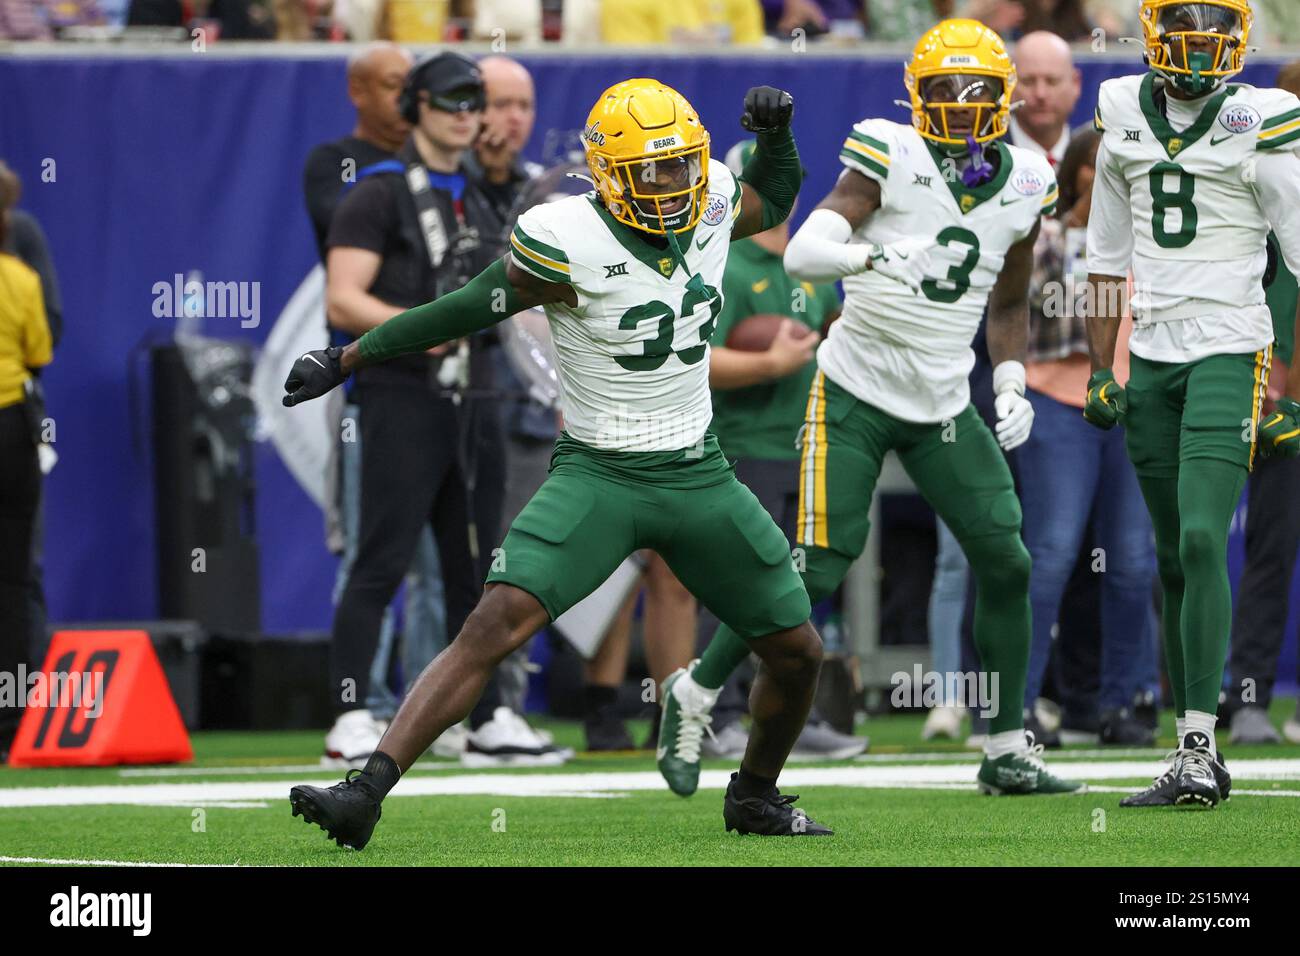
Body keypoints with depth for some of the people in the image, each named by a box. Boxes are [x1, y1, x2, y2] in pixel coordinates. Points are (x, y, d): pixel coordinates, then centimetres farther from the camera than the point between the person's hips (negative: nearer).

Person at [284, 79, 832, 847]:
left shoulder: (713, 204, -2)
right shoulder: (569, 241, -17)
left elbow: (774, 202, 22)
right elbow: (470, 310, -6)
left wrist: (776, 134, 0)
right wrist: (346, 361, 0)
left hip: (699, 474, 5)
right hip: (599, 474, -5)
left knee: (798, 652, 9)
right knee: (497, 625, -22)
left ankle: (755, 797, 36)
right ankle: (366, 792, -25)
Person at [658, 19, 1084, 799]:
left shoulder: (1024, 185, 4)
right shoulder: (890, 158, -13)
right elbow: (803, 252, -25)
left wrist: (1012, 385, 2)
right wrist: (874, 254, -44)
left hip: (944, 408, 5)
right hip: (857, 394, -5)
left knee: (1006, 564, -1)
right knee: (815, 575, -8)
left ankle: (1008, 750, 11)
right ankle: (694, 699, 11)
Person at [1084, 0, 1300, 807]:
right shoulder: (1125, 116, 9)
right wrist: (1102, 372, 15)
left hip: (1228, 352, -5)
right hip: (1151, 357, 5)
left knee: (1202, 539, -17)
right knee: (1174, 558, 6)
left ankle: (1198, 750, -18)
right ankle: (1198, 754, 11)